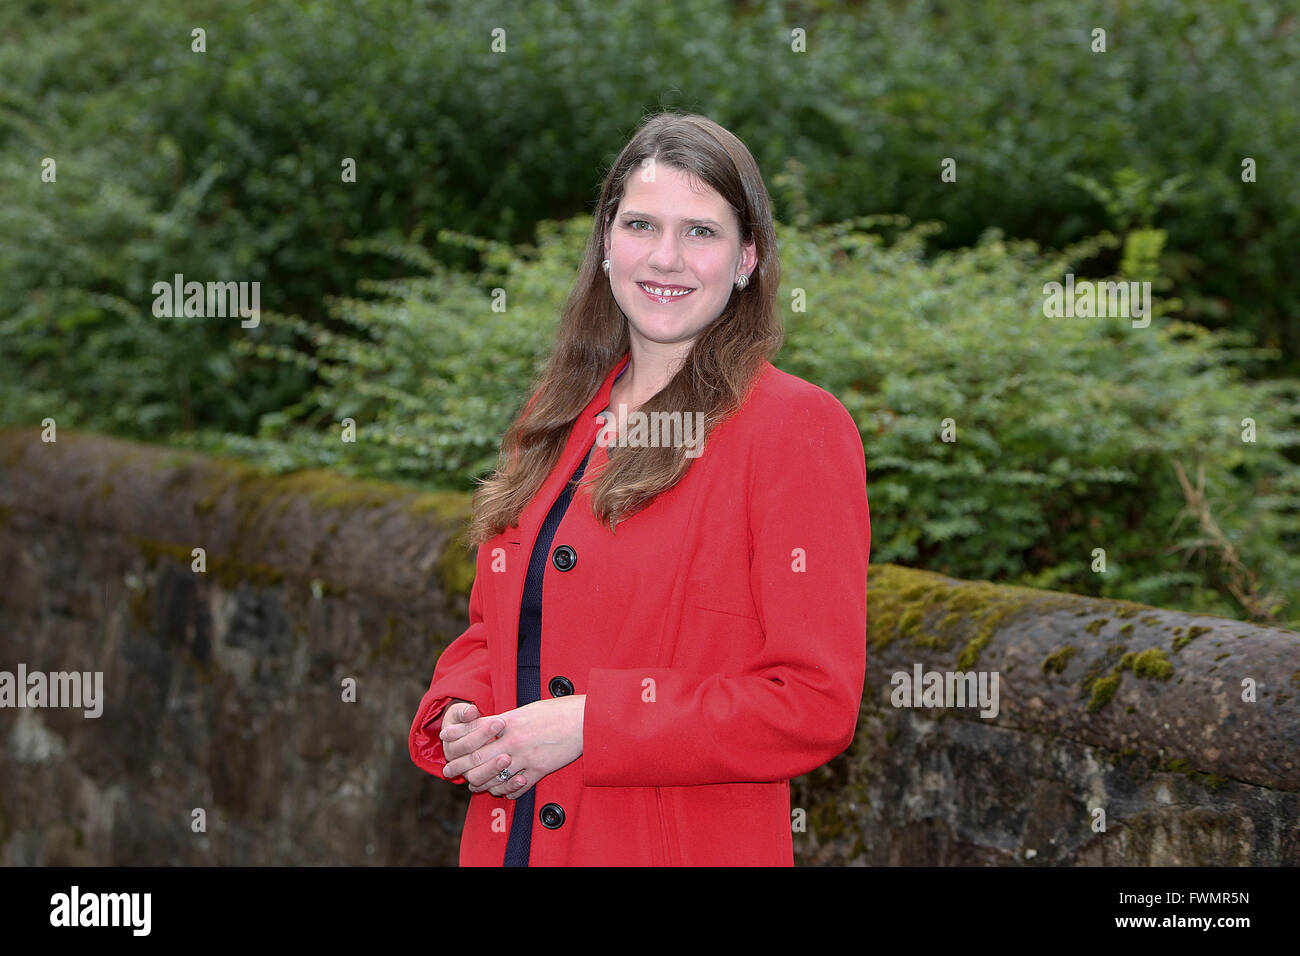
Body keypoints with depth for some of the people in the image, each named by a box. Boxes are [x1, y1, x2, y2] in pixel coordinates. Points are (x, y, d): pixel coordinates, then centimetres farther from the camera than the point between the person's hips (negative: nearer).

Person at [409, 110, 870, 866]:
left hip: (689, 844, -5)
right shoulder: (558, 418, 8)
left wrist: (586, 724, -20)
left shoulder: (797, 427, -11)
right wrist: (460, 719, -6)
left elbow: (818, 702, -17)